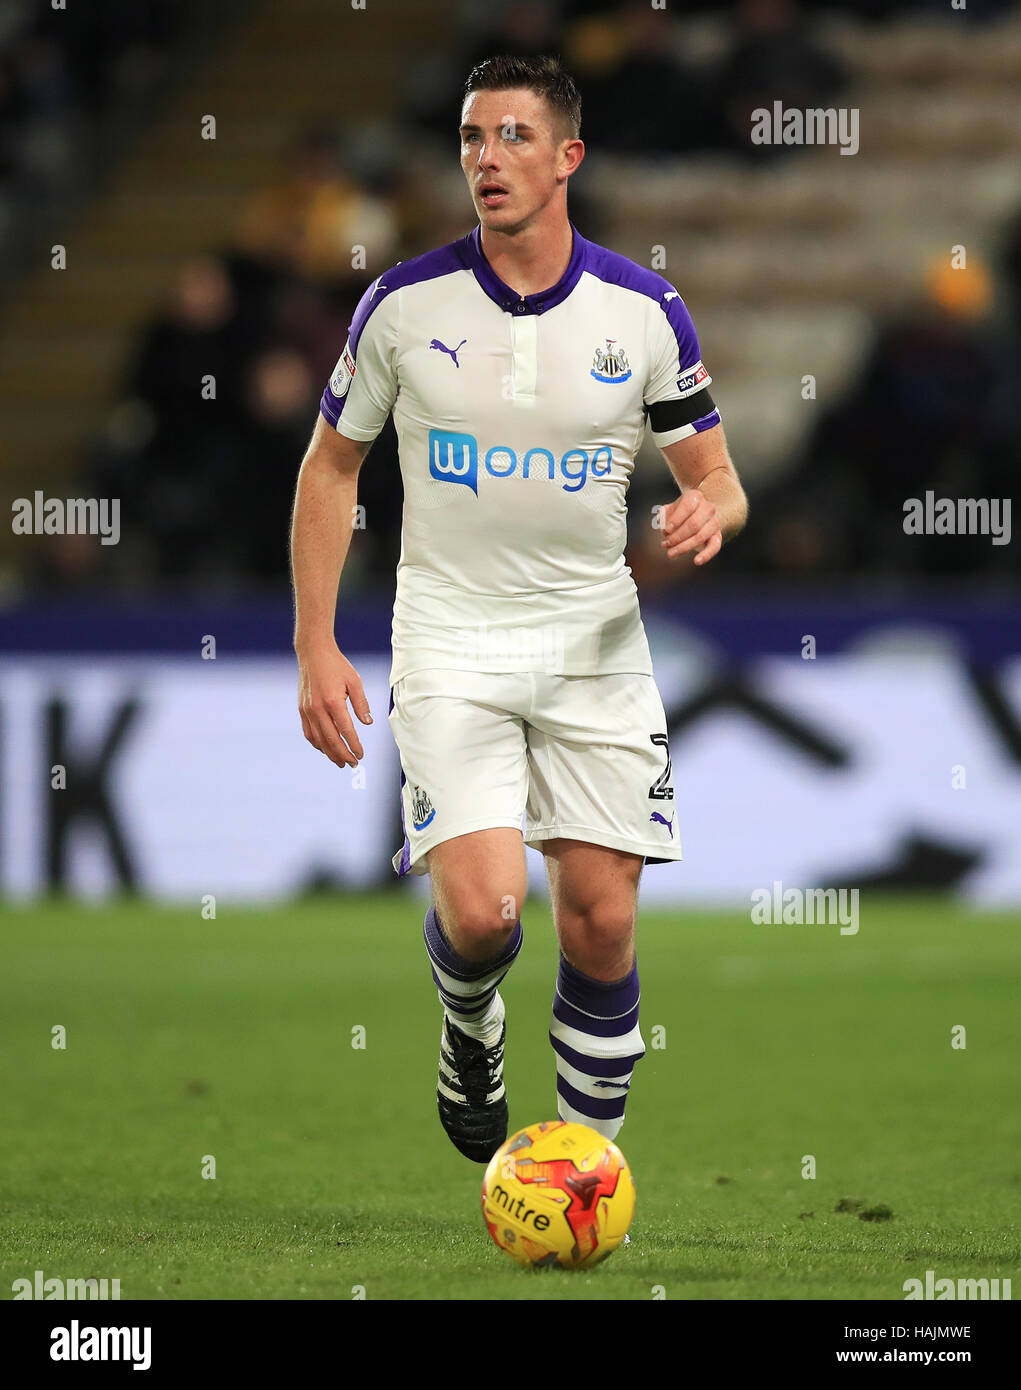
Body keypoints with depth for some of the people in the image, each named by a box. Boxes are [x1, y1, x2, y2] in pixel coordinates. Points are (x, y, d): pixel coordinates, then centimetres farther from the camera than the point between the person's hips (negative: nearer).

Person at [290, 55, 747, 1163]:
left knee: (601, 921, -3)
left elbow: (715, 478, 6)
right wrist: (315, 645, -1)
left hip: (595, 643, 1)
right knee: (482, 910, -17)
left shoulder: (645, 313, -4)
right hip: (449, 644, -1)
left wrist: (709, 512, -20)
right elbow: (331, 464, 6)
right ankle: (470, 1032, 19)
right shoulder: (405, 304, -5)